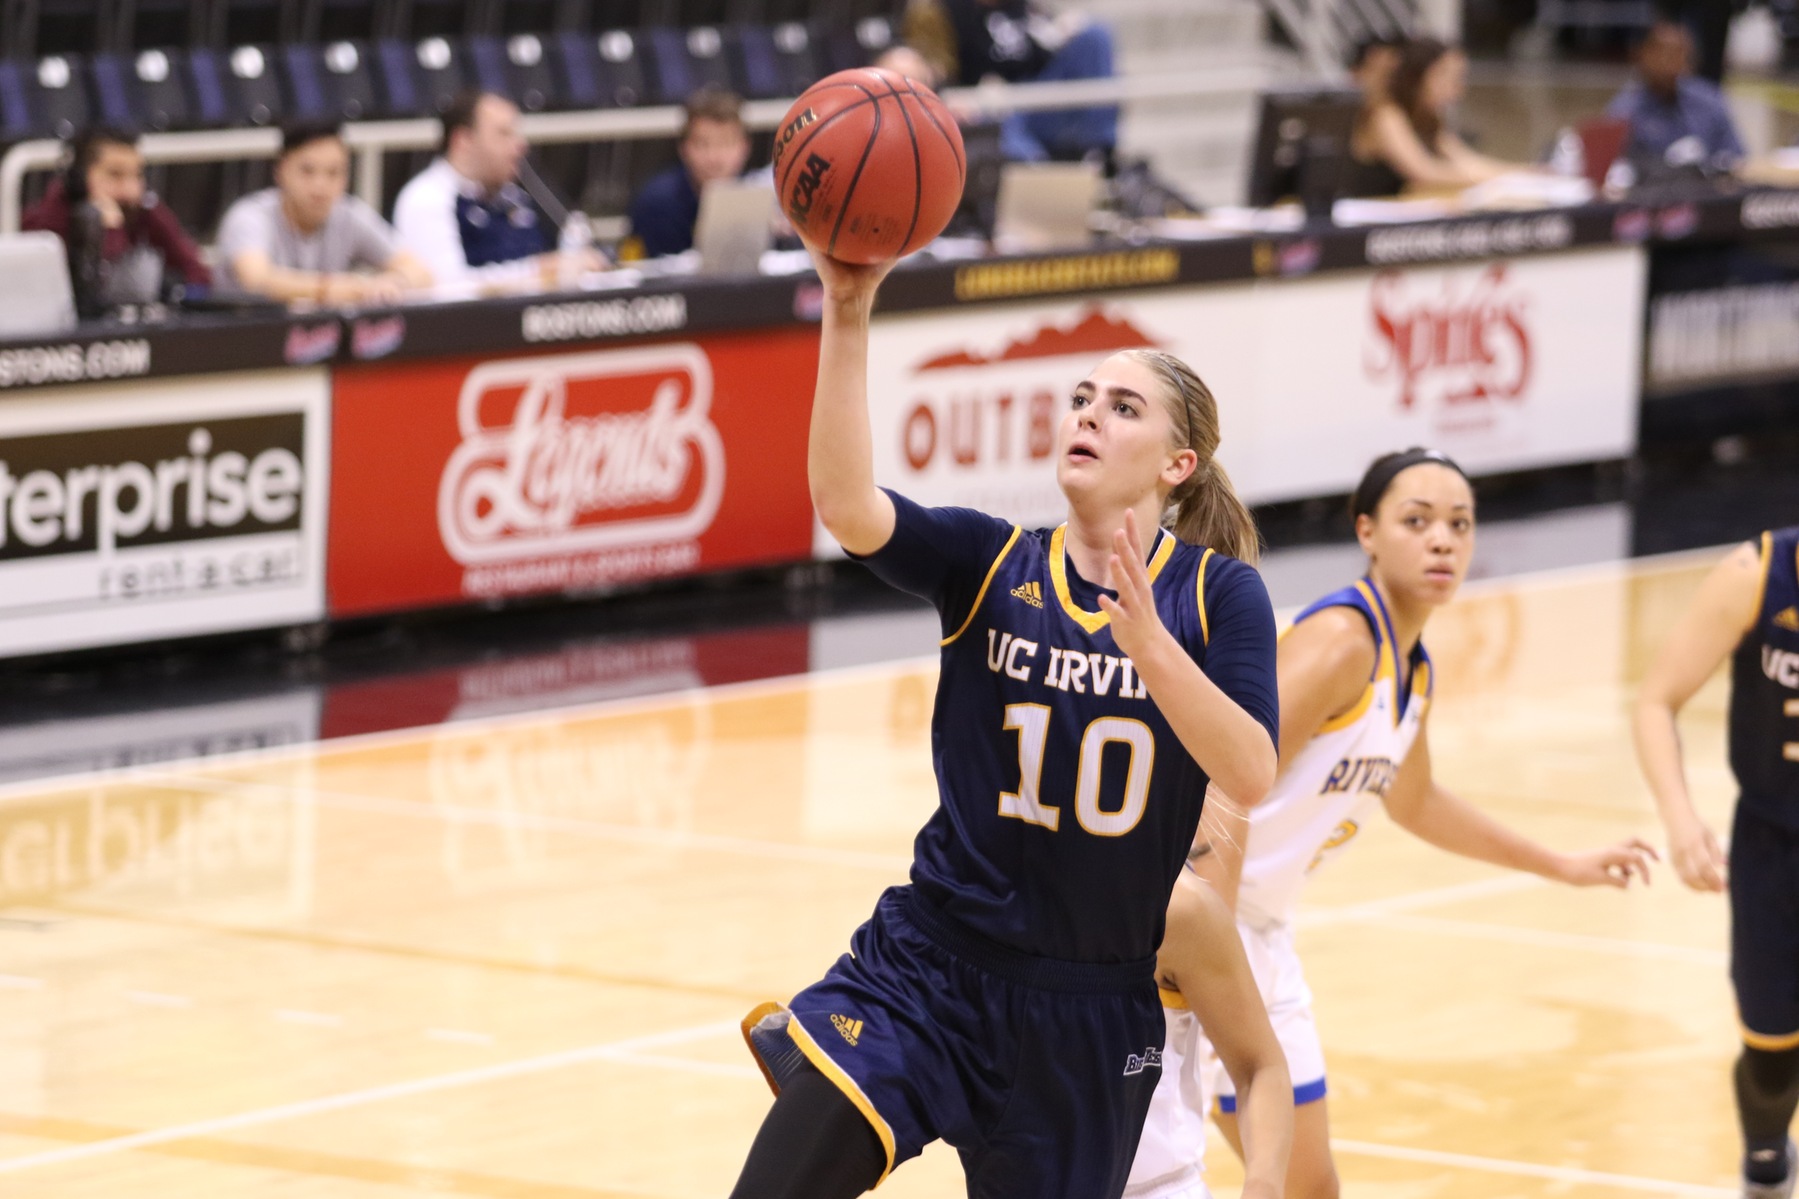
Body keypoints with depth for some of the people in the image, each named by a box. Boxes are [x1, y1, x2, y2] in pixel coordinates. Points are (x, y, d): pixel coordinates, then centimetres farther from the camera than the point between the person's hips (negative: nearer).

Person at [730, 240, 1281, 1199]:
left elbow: (1252, 774, -16)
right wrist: (848, 318, -30)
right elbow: (844, 502, -19)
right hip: (933, 967, 0)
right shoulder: (989, 564, -1)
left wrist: (1147, 641, -28)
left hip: (1098, 1006, 1)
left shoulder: (1216, 595, -2)